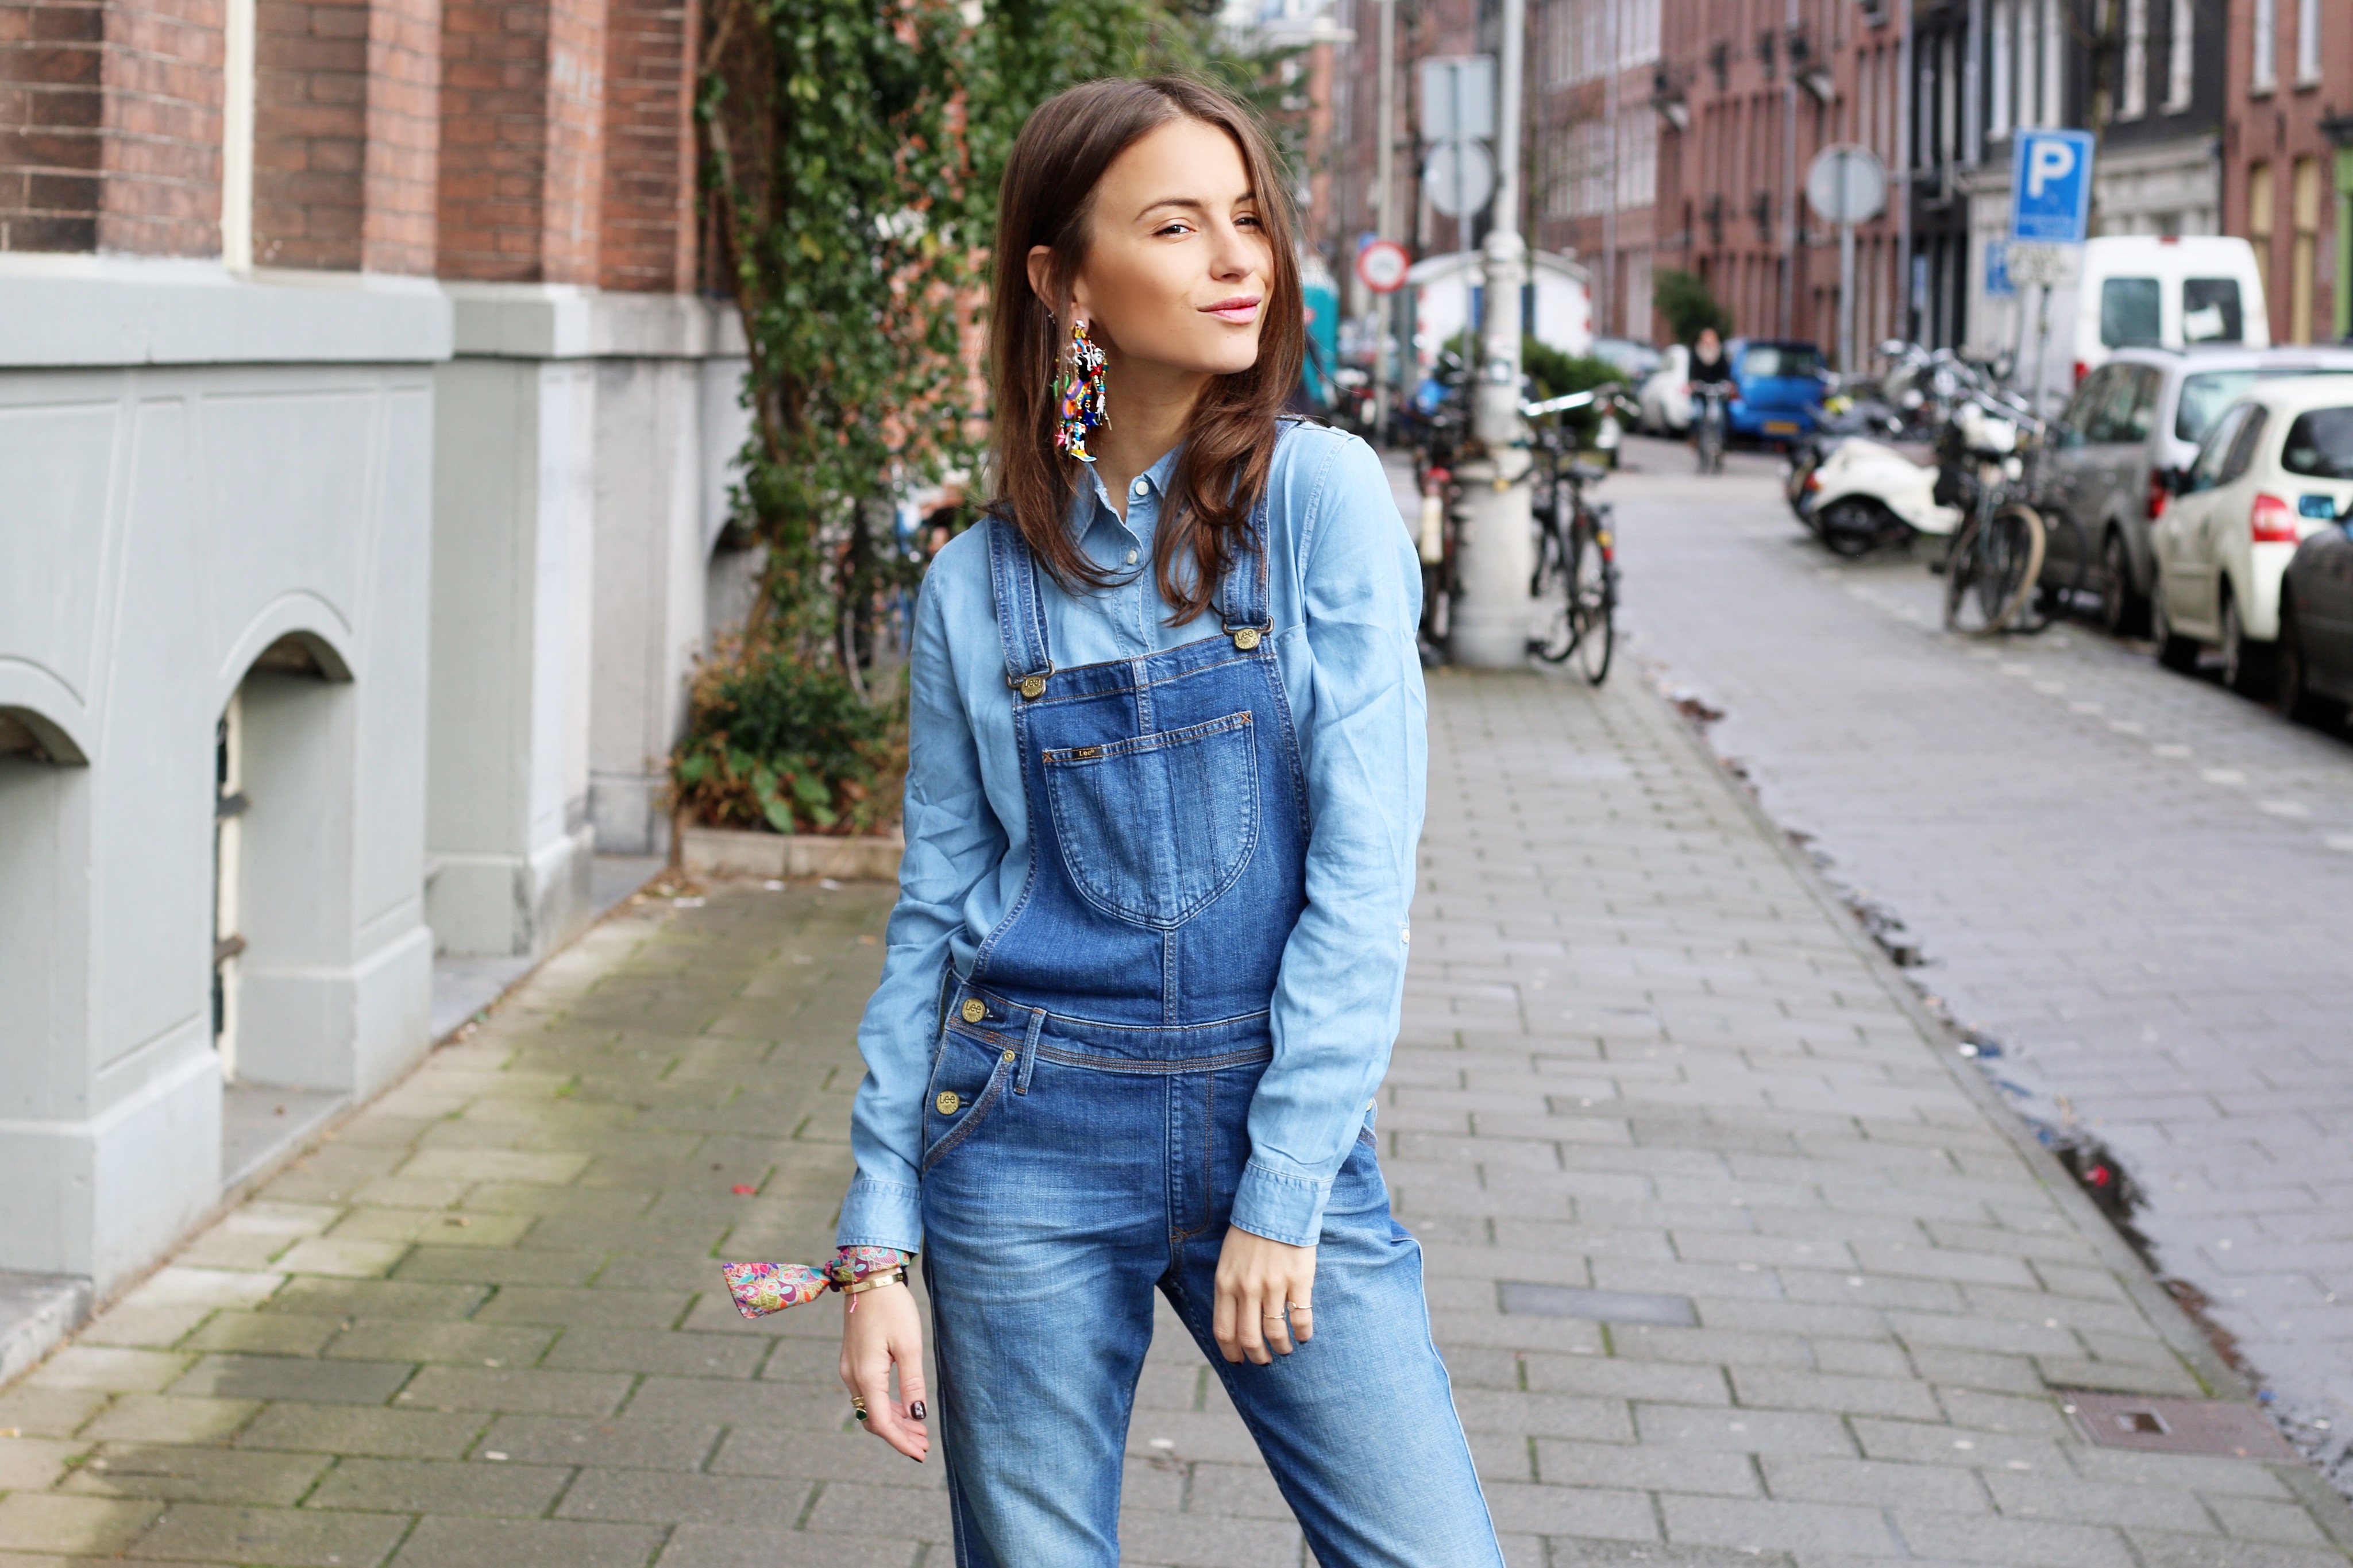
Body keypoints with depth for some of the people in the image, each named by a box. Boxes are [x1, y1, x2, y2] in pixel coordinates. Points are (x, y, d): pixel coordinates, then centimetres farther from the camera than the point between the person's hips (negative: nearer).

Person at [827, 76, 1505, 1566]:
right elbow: (935, 914, 7)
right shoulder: (979, 585, 3)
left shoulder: (1323, 495, -3)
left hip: (1283, 1120, -1)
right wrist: (879, 1245, 2)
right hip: (1032, 1145, 1)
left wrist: (1283, 1193, -12)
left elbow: (1366, 864, -8)